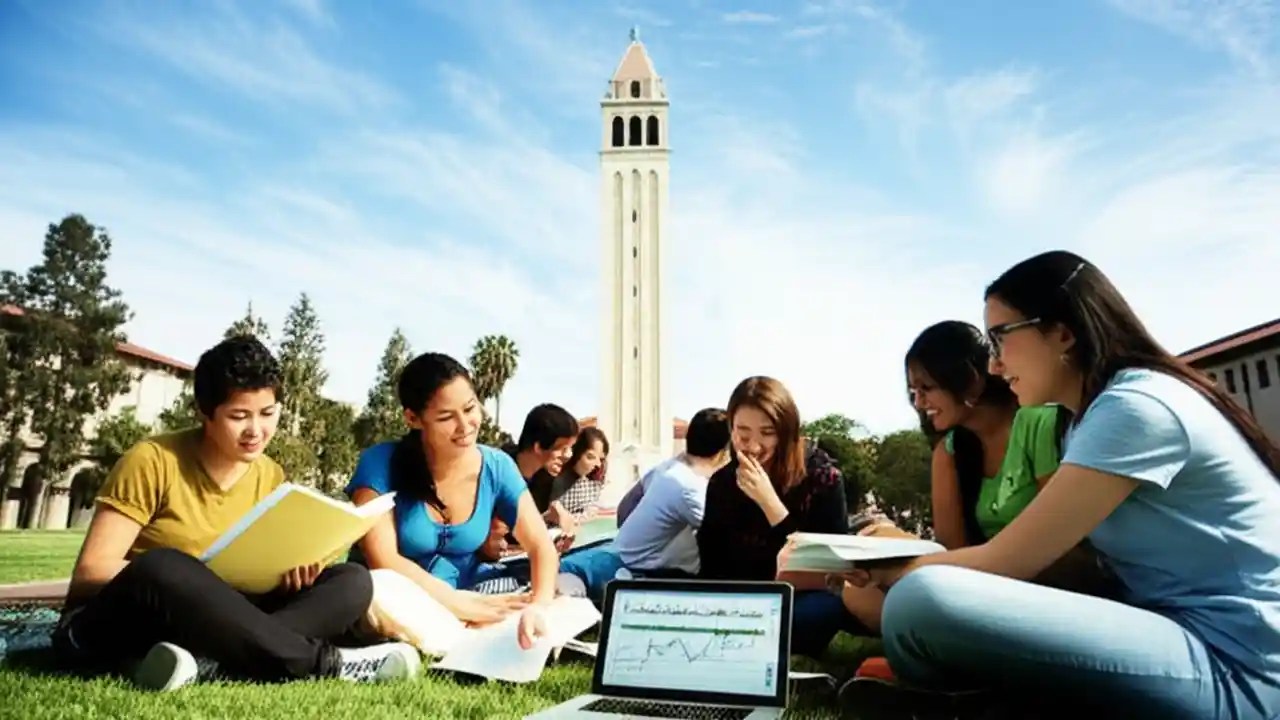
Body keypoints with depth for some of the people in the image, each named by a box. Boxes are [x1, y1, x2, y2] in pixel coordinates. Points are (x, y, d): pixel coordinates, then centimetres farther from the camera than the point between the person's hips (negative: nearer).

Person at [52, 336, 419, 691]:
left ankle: (206, 663, -35)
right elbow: (89, 572, -14)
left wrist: (291, 571, -15)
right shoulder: (153, 461, -11)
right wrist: (205, 583, -25)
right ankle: (322, 660, -31)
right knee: (162, 568, -39)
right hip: (112, 630, -4)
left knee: (352, 581, -14)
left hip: (206, 625, 5)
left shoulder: (271, 477, 4)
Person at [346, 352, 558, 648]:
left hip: (461, 611, 5)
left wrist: (538, 606, -29)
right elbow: (382, 560, -21)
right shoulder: (380, 464, -14)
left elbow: (541, 547, -8)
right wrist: (465, 605, -28)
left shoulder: (496, 468, -5)